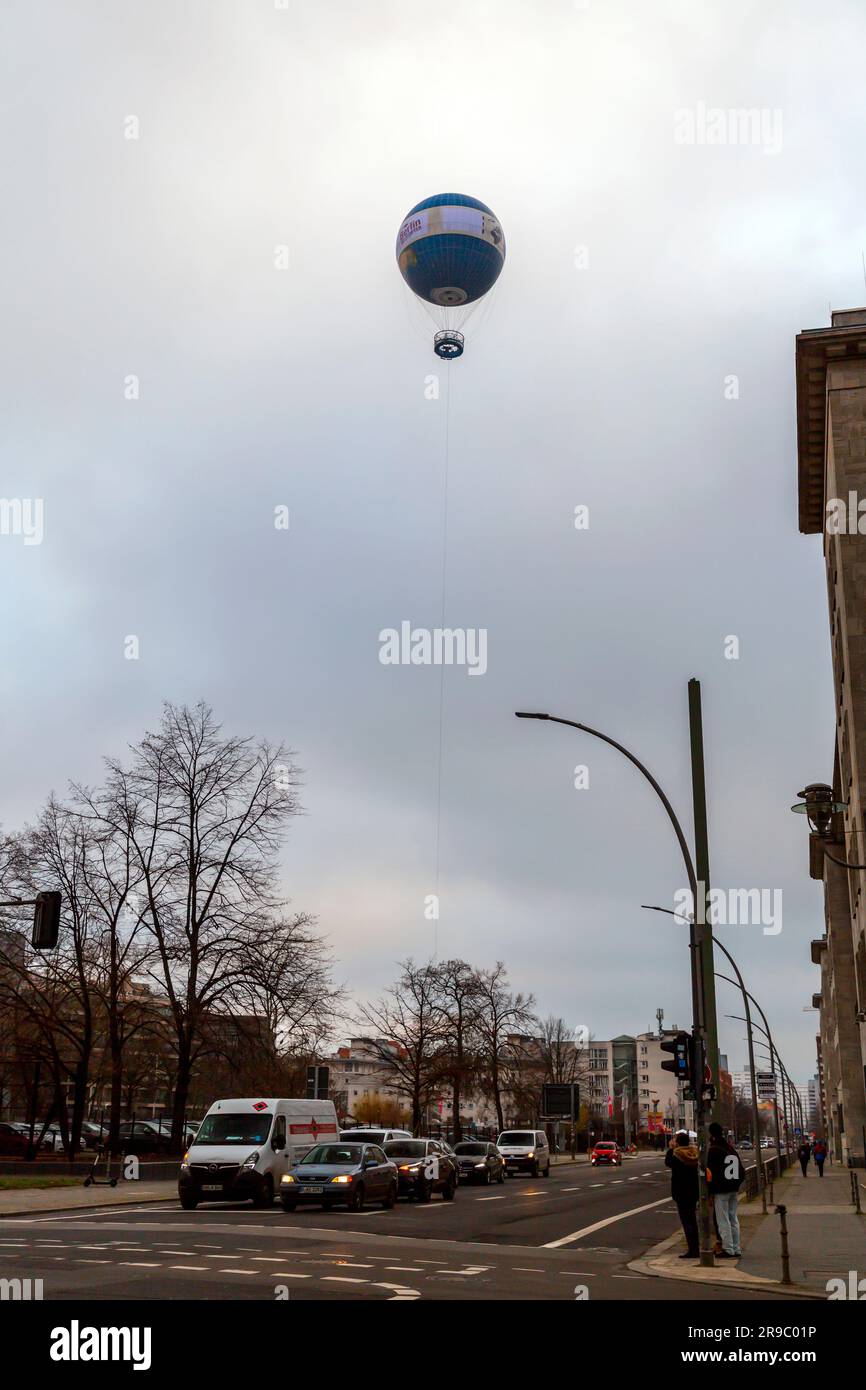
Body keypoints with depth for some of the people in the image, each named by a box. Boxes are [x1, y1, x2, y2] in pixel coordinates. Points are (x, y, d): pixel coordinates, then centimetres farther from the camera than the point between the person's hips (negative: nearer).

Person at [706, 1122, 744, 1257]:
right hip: (734, 1190, 8)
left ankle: (728, 1250, -3)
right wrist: (736, 1184, 17)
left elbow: (709, 1171, -15)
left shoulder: (713, 1150, -12)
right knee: (733, 1219, 14)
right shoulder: (732, 1149, 13)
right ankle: (736, 1249, 17)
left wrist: (709, 1190, -7)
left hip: (720, 1190, -8)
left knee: (723, 1221, -3)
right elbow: (742, 1172, 14)